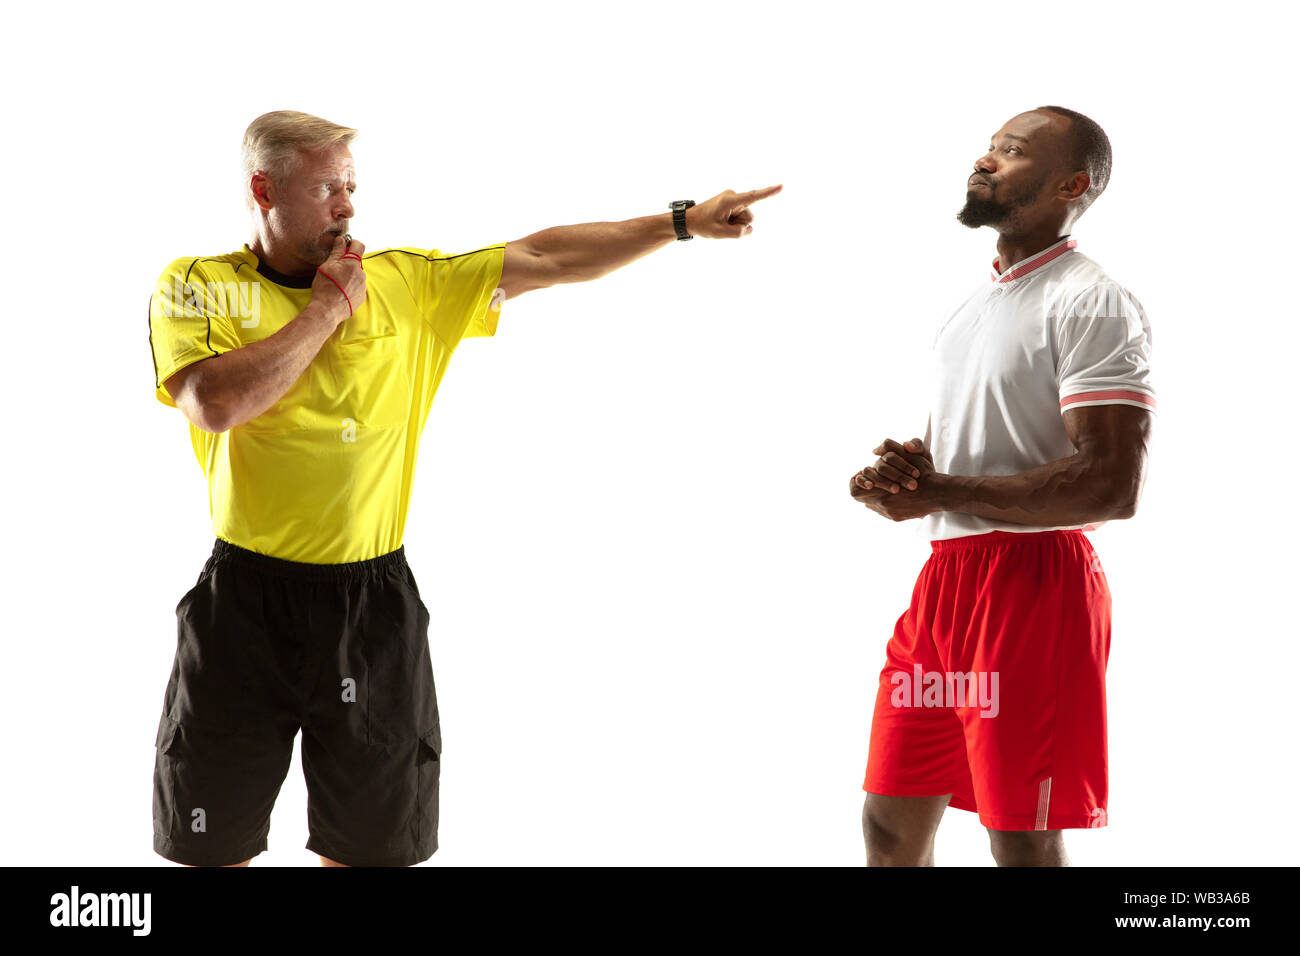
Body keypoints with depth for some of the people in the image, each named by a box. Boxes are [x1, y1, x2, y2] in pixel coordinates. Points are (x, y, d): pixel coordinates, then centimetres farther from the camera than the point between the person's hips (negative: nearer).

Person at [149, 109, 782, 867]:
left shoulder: (407, 284, 5)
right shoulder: (197, 286, -2)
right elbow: (218, 403, -19)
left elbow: (541, 260, 5)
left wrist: (684, 222, 1)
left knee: (367, 840, 11)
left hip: (375, 601, 2)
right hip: (247, 599, -2)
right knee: (214, 840, 10)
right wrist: (330, 305, -10)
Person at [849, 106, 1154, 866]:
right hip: (944, 577, 8)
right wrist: (896, 480, 0)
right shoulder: (973, 309, 19)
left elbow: (1114, 486, -20)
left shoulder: (1093, 305, -9)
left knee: (1024, 845, -1)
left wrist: (943, 494, -15)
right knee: (891, 824, 11)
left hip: (1033, 583, -8)